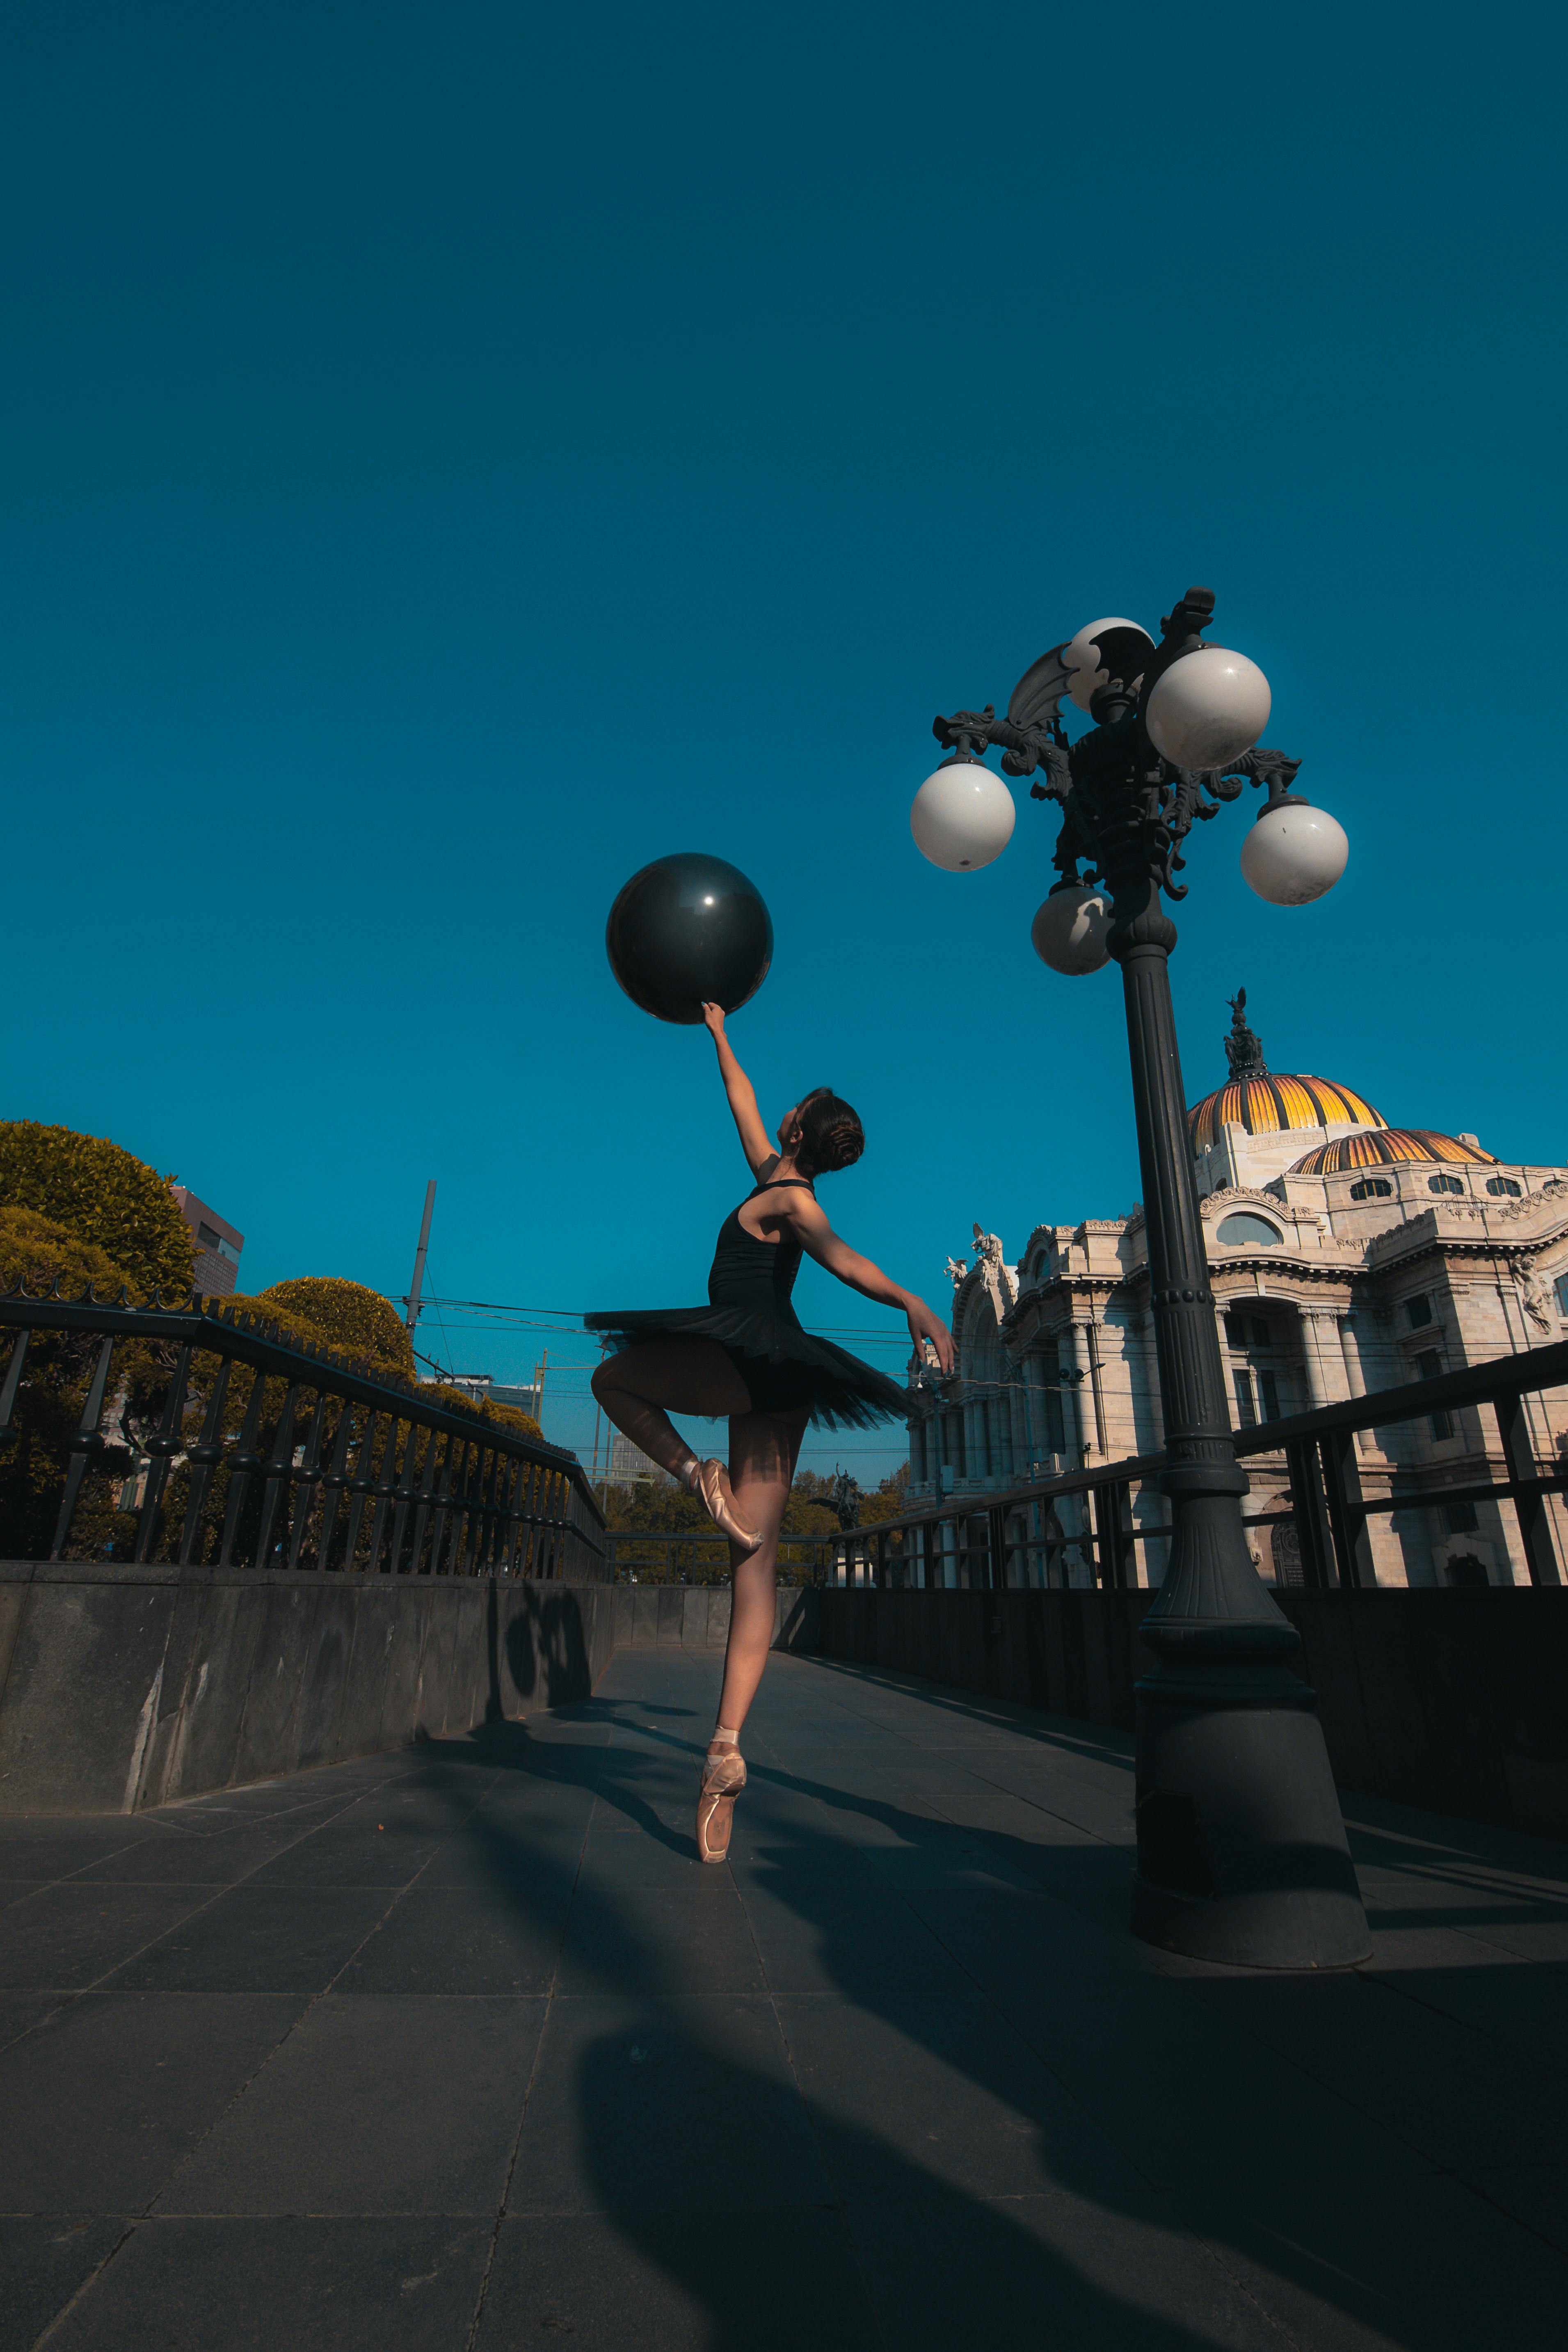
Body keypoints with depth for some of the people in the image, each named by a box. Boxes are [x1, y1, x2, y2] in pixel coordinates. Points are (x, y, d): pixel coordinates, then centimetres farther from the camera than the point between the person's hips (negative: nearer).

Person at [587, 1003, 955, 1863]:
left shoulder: (789, 1201, -6)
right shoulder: (774, 1181, 19)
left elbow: (842, 1257, -25)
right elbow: (742, 1103, 33)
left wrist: (909, 1301, -43)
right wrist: (718, 1034, 44)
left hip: (748, 1365, -9)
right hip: (780, 1387, 9)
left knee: (612, 1378, 16)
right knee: (756, 1573, 2)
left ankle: (696, 1474, -4)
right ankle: (726, 1747, -2)